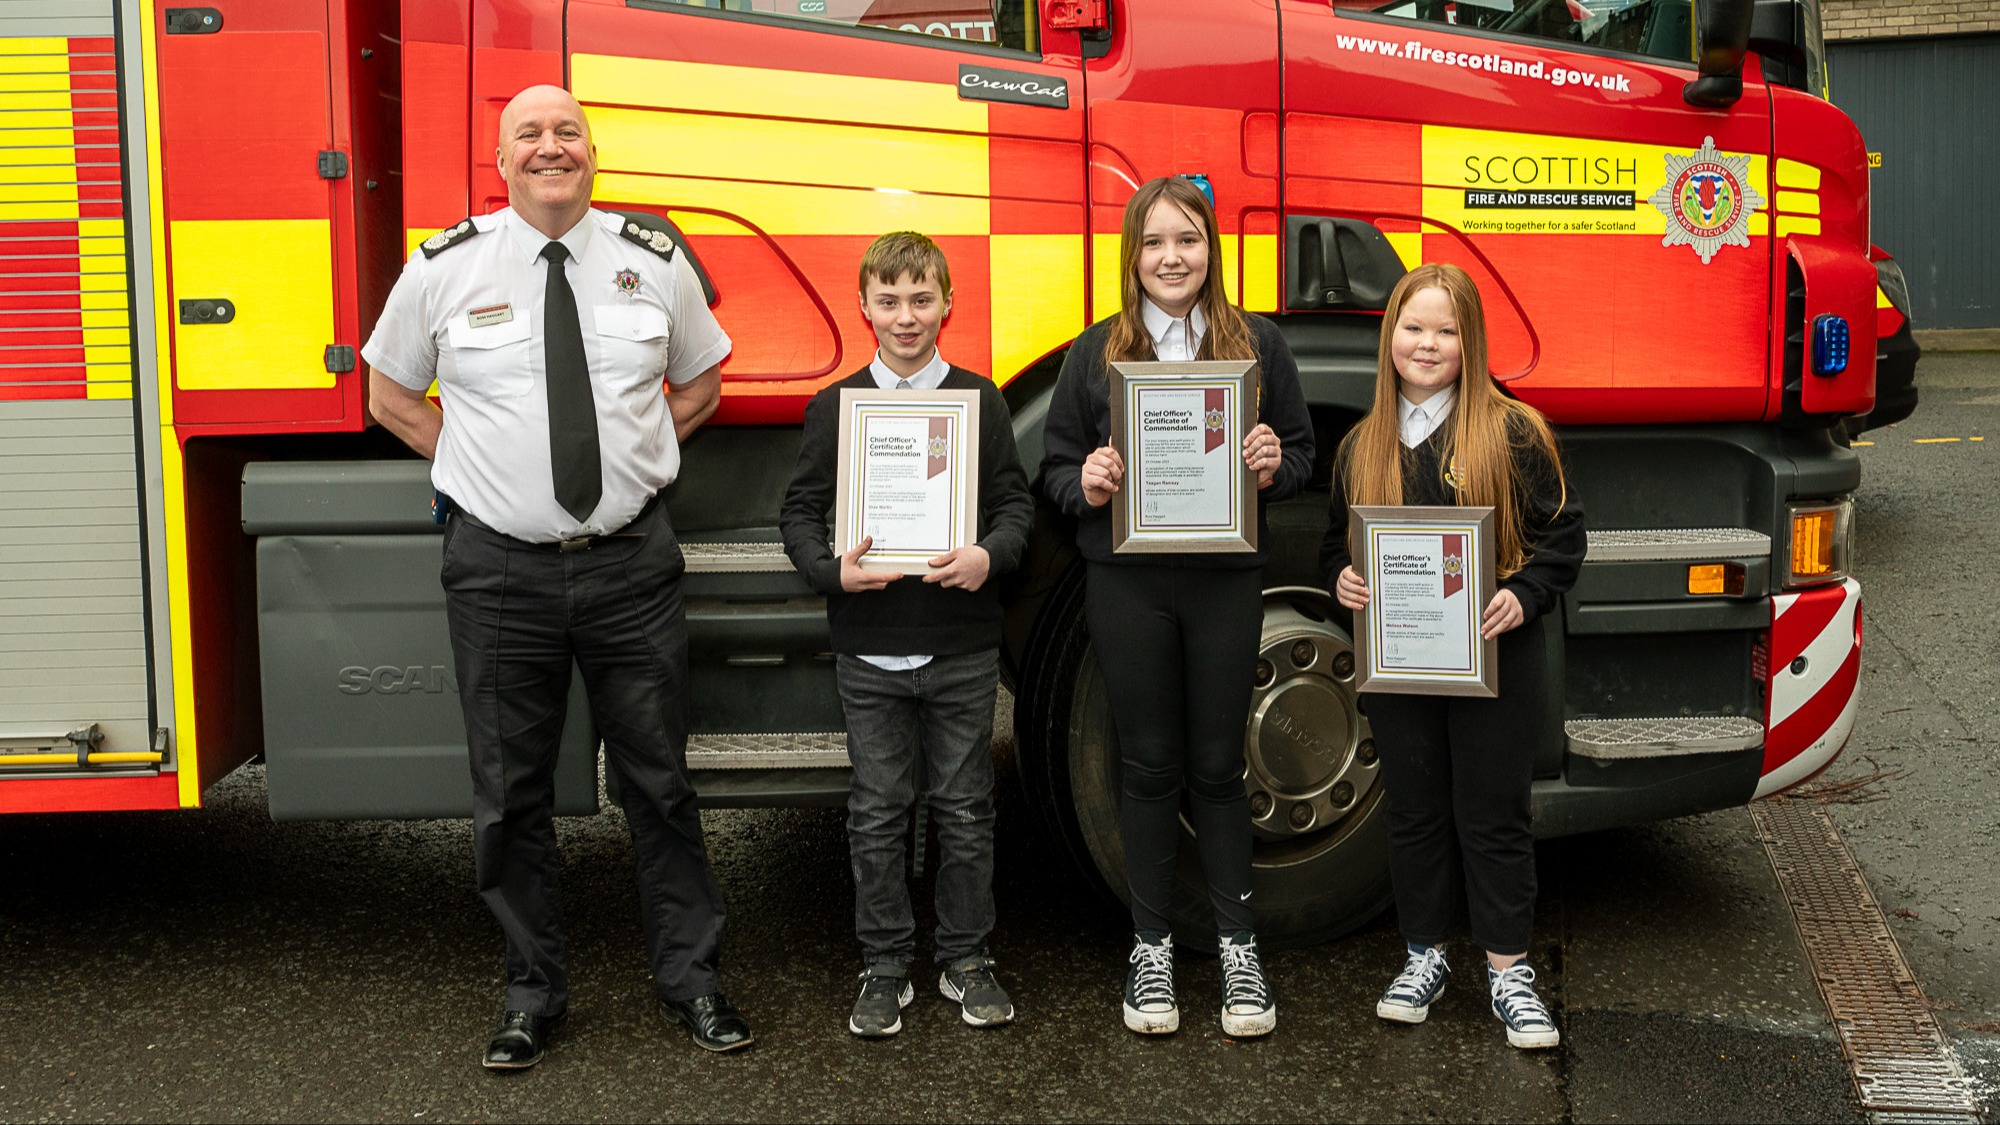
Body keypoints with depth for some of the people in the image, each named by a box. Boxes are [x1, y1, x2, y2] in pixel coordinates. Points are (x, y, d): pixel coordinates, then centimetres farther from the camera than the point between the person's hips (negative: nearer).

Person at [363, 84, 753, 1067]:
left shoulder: (655, 261, 2)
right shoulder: (444, 269, -1)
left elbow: (698, 386, 17)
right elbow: (390, 396, 12)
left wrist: (624, 457, 6)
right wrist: (489, 467, 3)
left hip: (631, 560, 1)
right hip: (499, 569, 0)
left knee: (658, 783, 8)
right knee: (510, 798, 8)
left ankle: (690, 980, 22)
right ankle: (532, 995, 23)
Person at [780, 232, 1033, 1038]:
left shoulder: (979, 400, 4)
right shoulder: (836, 407, 4)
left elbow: (1015, 500, 3)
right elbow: (800, 510, 4)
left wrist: (990, 555, -18)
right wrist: (831, 571, -15)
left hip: (963, 646, 0)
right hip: (871, 647, 0)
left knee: (964, 810, 8)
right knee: (877, 814, 6)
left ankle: (966, 961, 23)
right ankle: (885, 968, 19)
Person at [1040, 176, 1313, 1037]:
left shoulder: (1256, 344, 5)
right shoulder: (1097, 352, 5)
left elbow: (1302, 454, 10)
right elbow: (1056, 466, 8)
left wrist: (1274, 466, -12)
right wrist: (1086, 487, -14)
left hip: (1225, 579, 0)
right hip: (1126, 582, 0)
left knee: (1218, 766, 7)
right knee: (1150, 766, 8)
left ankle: (1238, 946, 20)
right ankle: (1150, 949, 20)